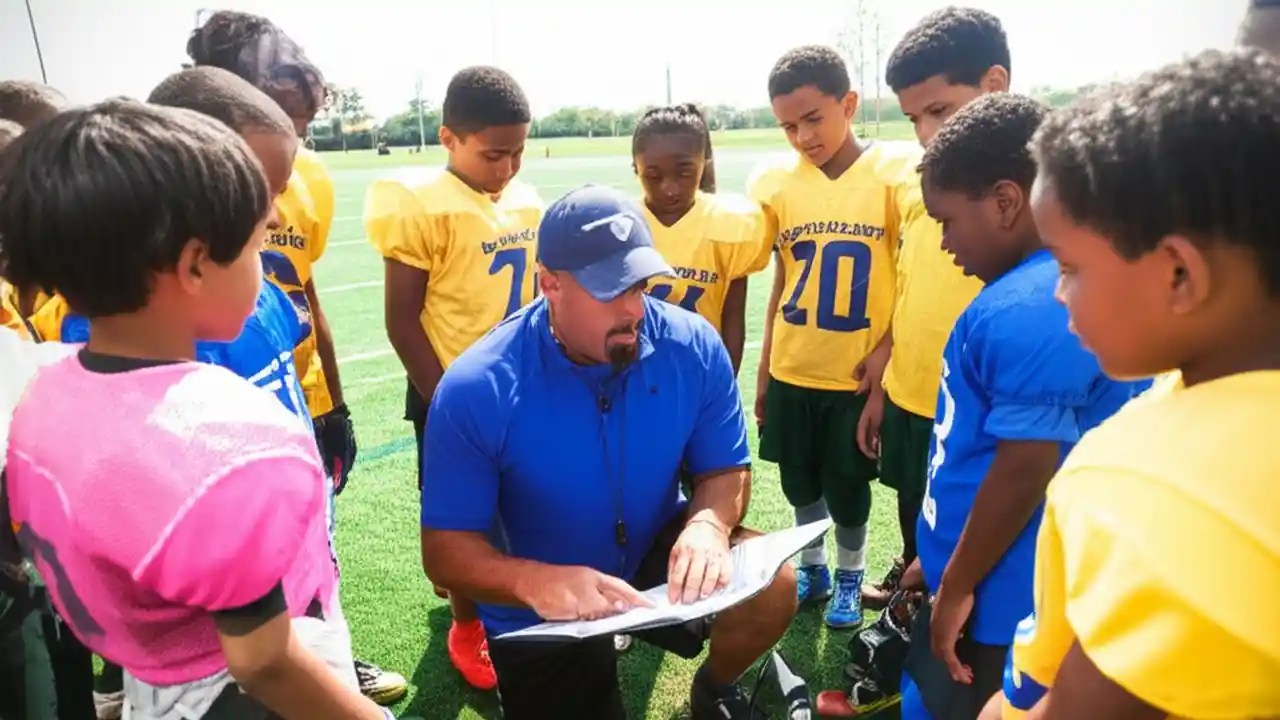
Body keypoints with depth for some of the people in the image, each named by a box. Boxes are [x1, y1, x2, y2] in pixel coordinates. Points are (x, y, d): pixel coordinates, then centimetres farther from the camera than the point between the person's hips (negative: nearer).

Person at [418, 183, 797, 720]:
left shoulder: (692, 347, -17)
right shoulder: (476, 390, -24)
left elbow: (726, 471, -7)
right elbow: (445, 548, -20)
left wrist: (707, 525, -31)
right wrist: (535, 581, -41)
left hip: (657, 555, 2)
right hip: (541, 615, -1)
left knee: (772, 588, -21)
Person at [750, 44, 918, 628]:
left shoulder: (894, 171, -11)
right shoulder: (777, 182, -1)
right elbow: (783, 279, 7)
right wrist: (764, 366, 10)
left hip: (859, 372, -3)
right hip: (792, 368, 3)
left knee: (847, 487, 11)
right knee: (799, 480, 17)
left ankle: (849, 579, 36)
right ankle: (811, 569, 41)